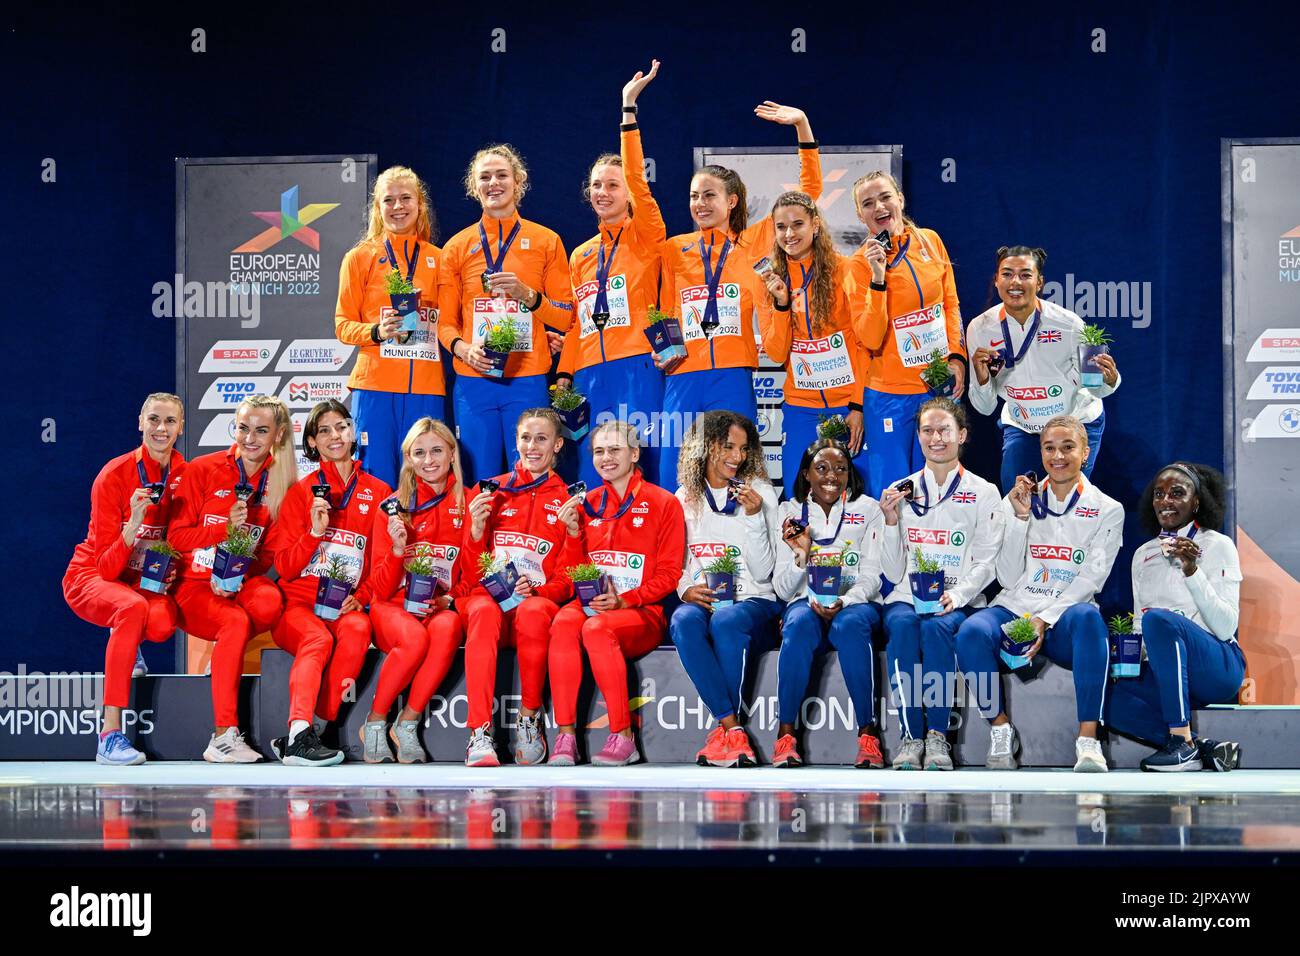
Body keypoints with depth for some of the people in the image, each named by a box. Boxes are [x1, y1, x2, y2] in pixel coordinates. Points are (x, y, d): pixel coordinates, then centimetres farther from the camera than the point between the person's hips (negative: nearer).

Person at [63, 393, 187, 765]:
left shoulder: (184, 475, -3)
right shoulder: (114, 476, -14)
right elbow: (108, 568, -15)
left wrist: (173, 570, -14)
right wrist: (134, 522, -31)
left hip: (150, 583, 3)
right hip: (92, 578, -3)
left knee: (162, 623, -33)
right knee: (133, 607, -38)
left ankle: (128, 642, 8)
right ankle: (110, 735, -39)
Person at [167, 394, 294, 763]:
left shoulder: (282, 483, 7)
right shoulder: (202, 471, 0)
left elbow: (269, 552, 8)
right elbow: (177, 536, -1)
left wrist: (239, 574, -12)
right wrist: (225, 528, -16)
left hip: (242, 581, 2)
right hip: (194, 585, -2)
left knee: (270, 602, -35)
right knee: (237, 621, -34)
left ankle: (224, 653, -6)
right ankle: (224, 736, -34)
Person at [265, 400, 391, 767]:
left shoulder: (378, 493, 12)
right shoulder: (301, 492, 8)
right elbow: (284, 567, 4)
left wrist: (360, 597, -5)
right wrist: (315, 531, -12)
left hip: (347, 606, 1)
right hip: (300, 603, -1)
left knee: (357, 630, -34)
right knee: (318, 639, -34)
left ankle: (313, 729, -33)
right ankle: (299, 734, -43)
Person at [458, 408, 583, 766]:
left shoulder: (567, 500, 13)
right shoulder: (491, 491, 16)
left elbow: (569, 576, 9)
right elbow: (471, 568, 14)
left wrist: (538, 590, -12)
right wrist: (476, 530, -6)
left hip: (538, 600, -1)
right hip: (488, 594, 1)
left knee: (533, 611, -38)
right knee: (484, 612, -37)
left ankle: (530, 719, -20)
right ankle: (480, 733, -44)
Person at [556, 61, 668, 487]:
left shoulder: (645, 238, 5)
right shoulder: (581, 255, 19)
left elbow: (637, 178, -8)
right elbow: (575, 323, 19)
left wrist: (629, 108, -12)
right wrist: (563, 377, 7)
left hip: (636, 367, -5)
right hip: (590, 373, 5)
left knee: (639, 462, -11)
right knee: (594, 474, -1)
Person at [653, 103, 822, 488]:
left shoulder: (753, 241, 9)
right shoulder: (675, 250, 12)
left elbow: (809, 190, 9)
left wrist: (802, 126, 3)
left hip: (733, 377, -1)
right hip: (682, 377, 1)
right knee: (675, 482, -2)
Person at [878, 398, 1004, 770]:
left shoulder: (984, 494, 9)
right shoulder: (901, 492, 14)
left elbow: (986, 563, -1)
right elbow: (894, 573, 9)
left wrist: (956, 594, -19)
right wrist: (891, 521, -4)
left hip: (958, 603, -2)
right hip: (907, 598, 2)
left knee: (937, 627, -35)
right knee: (903, 625, -33)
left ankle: (937, 735, -30)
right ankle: (910, 735, -32)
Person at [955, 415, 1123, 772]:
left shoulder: (1107, 510, 8)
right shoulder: (1019, 501, 13)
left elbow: (1091, 579, -3)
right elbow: (1009, 578, 6)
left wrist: (1045, 620, -16)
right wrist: (1019, 518, -4)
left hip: (1065, 617, -2)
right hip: (1015, 609, 2)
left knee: (1088, 618, -39)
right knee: (971, 632, -32)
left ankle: (1088, 739, -38)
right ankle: (1001, 729, -14)